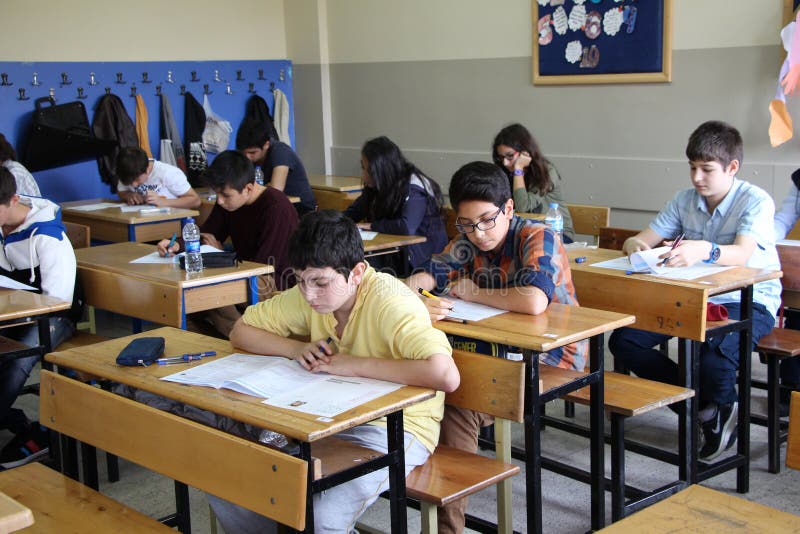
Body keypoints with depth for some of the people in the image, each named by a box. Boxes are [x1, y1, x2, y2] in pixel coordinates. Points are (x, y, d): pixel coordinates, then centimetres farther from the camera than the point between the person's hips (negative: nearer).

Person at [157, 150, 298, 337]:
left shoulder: (277, 208, -21)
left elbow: (265, 266, -21)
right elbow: (204, 234, 12)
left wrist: (218, 252, -6)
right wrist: (178, 245, -12)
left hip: (282, 285, -9)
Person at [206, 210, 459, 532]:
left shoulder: (389, 303, -23)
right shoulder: (308, 295, -3)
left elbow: (445, 375, -38)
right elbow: (240, 331, 8)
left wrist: (354, 365, -29)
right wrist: (298, 349, -12)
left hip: (396, 428, -6)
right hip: (331, 418, 7)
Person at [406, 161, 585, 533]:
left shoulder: (538, 239, -18)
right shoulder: (467, 244, 2)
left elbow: (534, 301, -35)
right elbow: (420, 278, -3)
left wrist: (472, 293, -20)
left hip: (549, 358, -7)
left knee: (458, 404, -25)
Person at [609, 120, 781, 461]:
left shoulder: (756, 202, -12)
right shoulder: (685, 201, 5)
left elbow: (741, 254, -31)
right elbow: (642, 239, 1)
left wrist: (704, 250, -53)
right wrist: (635, 245, -25)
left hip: (749, 301, -6)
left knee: (713, 358, -37)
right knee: (623, 341, -14)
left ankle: (722, 408, 2)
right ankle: (700, 402, -1)